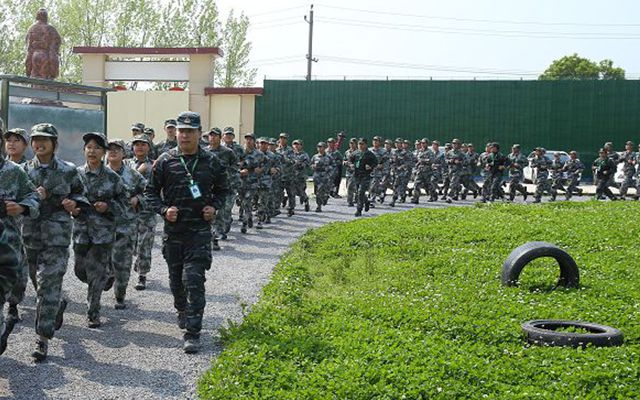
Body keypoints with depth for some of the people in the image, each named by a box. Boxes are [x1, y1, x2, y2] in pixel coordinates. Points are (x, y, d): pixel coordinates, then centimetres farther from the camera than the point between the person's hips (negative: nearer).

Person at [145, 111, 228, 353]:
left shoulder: (211, 161, 1)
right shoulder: (165, 161, 0)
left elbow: (222, 189, 16)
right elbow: (151, 191, 7)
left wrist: (214, 207, -3)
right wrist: (163, 210, -9)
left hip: (199, 230, -2)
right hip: (173, 228, 2)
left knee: (194, 279, -11)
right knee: (176, 278, 15)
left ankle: (192, 334, -8)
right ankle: (182, 311, 44)